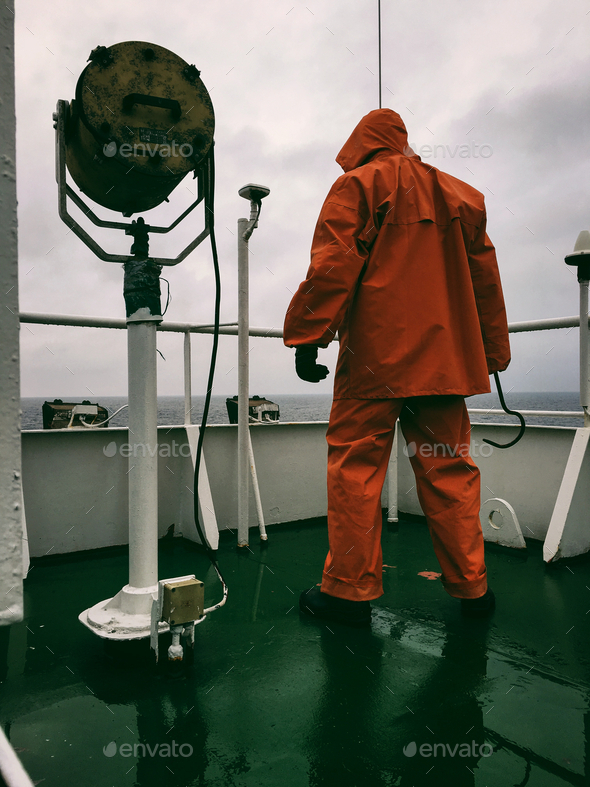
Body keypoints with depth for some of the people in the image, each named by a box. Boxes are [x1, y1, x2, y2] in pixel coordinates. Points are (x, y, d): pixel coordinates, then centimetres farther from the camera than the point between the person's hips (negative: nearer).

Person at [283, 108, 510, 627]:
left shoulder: (357, 185, 6)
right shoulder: (458, 193, 21)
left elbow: (333, 266, -8)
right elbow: (484, 277, 19)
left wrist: (307, 338, -9)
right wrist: (494, 352, 23)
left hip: (375, 356, -5)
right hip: (446, 358, 5)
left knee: (356, 467, 0)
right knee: (450, 470, 10)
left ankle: (350, 590, 5)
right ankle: (471, 587, 17)